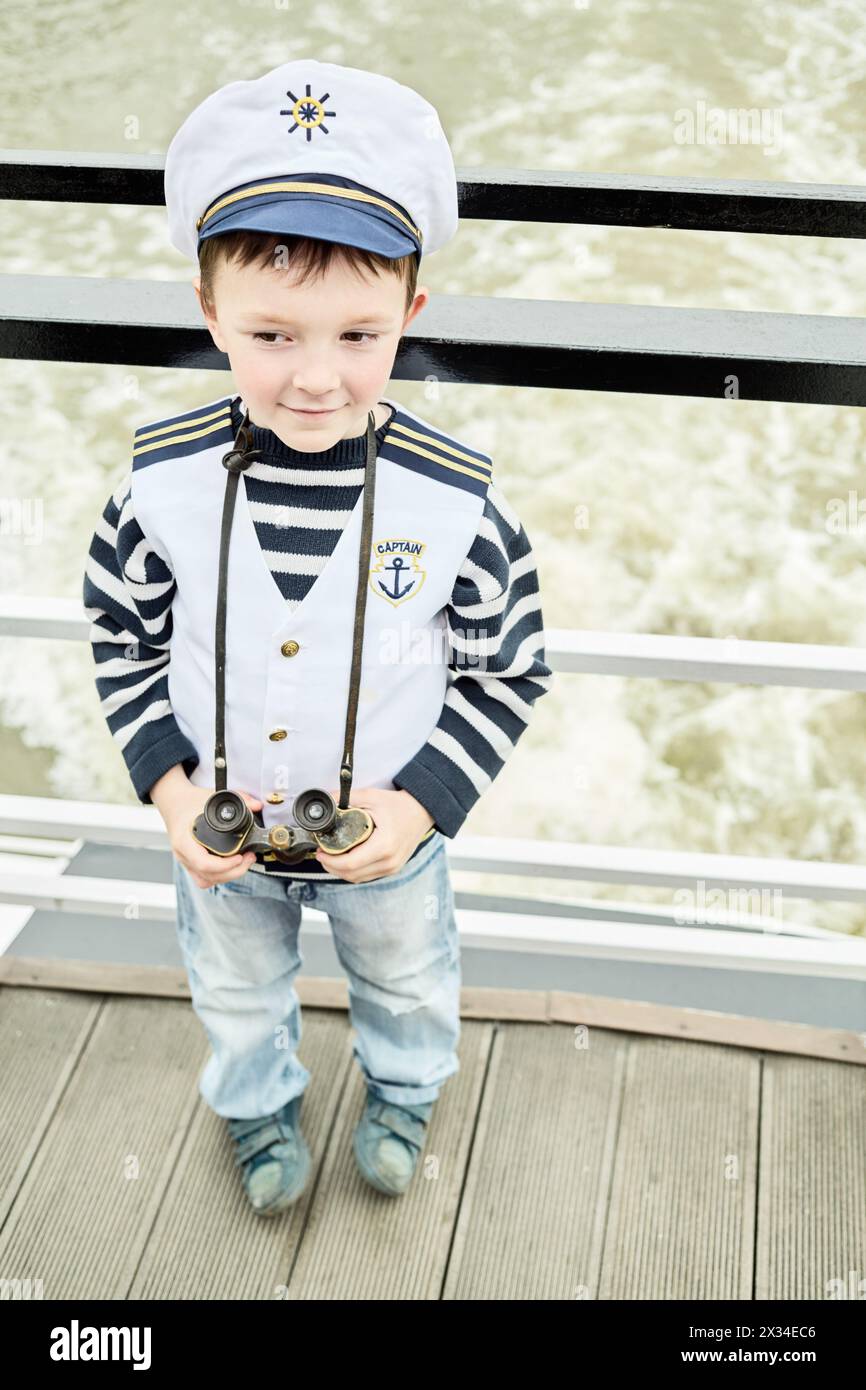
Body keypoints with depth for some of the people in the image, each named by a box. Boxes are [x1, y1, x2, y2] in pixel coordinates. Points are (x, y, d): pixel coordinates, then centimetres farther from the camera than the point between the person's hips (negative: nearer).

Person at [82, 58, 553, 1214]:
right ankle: (260, 1110, 62)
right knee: (237, 990, 29)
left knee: (407, 980, 29)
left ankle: (403, 1094, 63)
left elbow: (507, 672, -13)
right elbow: (123, 637, -7)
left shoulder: (455, 500, -27)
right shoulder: (167, 482, -23)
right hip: (222, 834, 1)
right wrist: (167, 784, -17)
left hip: (387, 835, 0)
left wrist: (423, 804, -22)